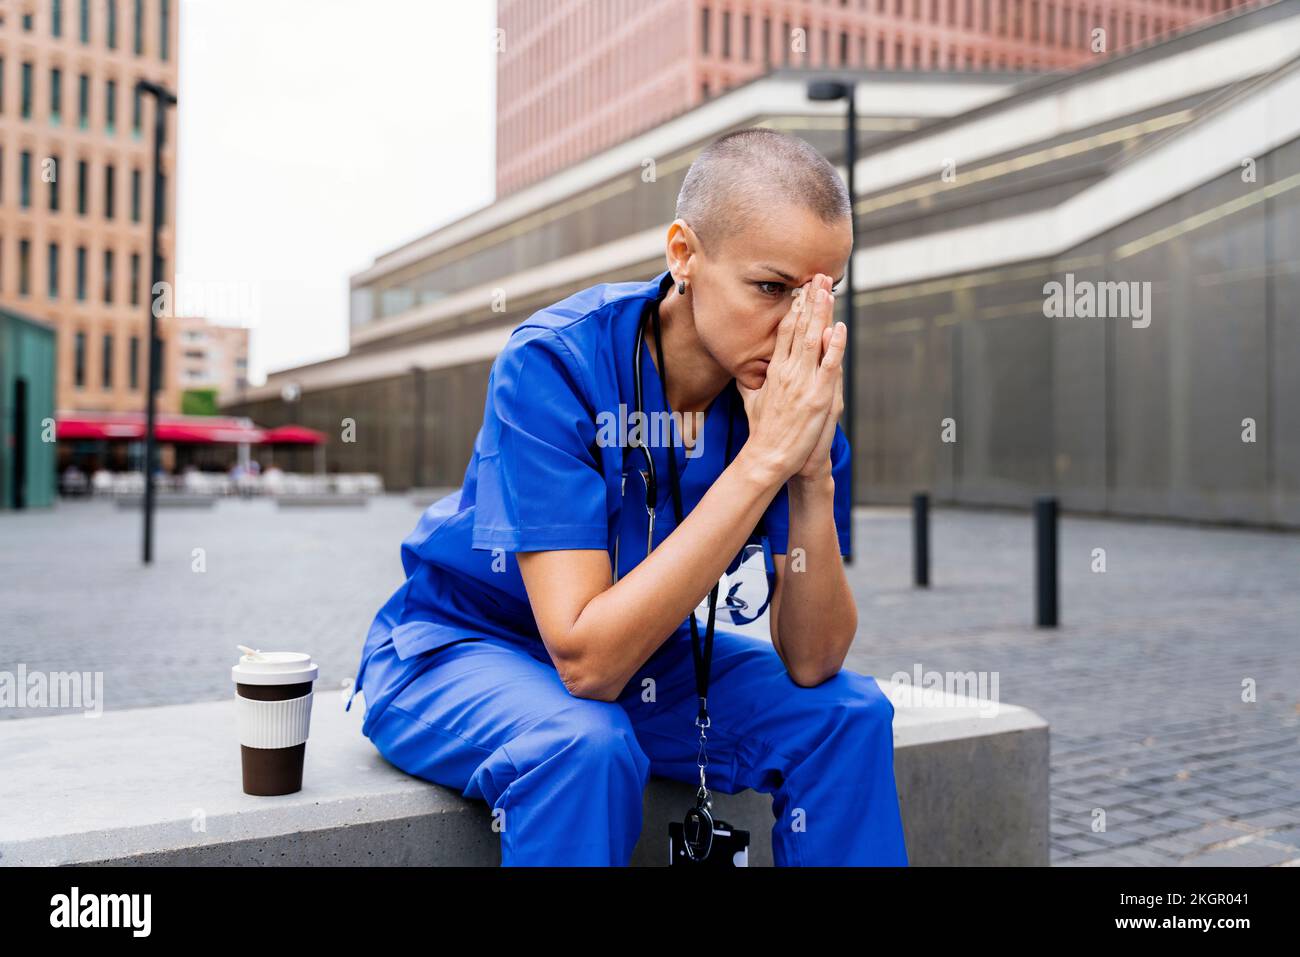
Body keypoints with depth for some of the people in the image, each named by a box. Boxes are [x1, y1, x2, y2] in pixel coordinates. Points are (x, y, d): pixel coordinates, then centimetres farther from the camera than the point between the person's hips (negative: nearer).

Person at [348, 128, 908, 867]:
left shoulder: (798, 388, -14)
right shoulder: (553, 366, -28)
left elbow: (811, 662, -17)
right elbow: (586, 659, -35)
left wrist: (813, 474, -33)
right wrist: (763, 459, -38)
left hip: (638, 647, 5)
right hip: (459, 647, -4)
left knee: (849, 712, -13)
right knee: (583, 746, -35)